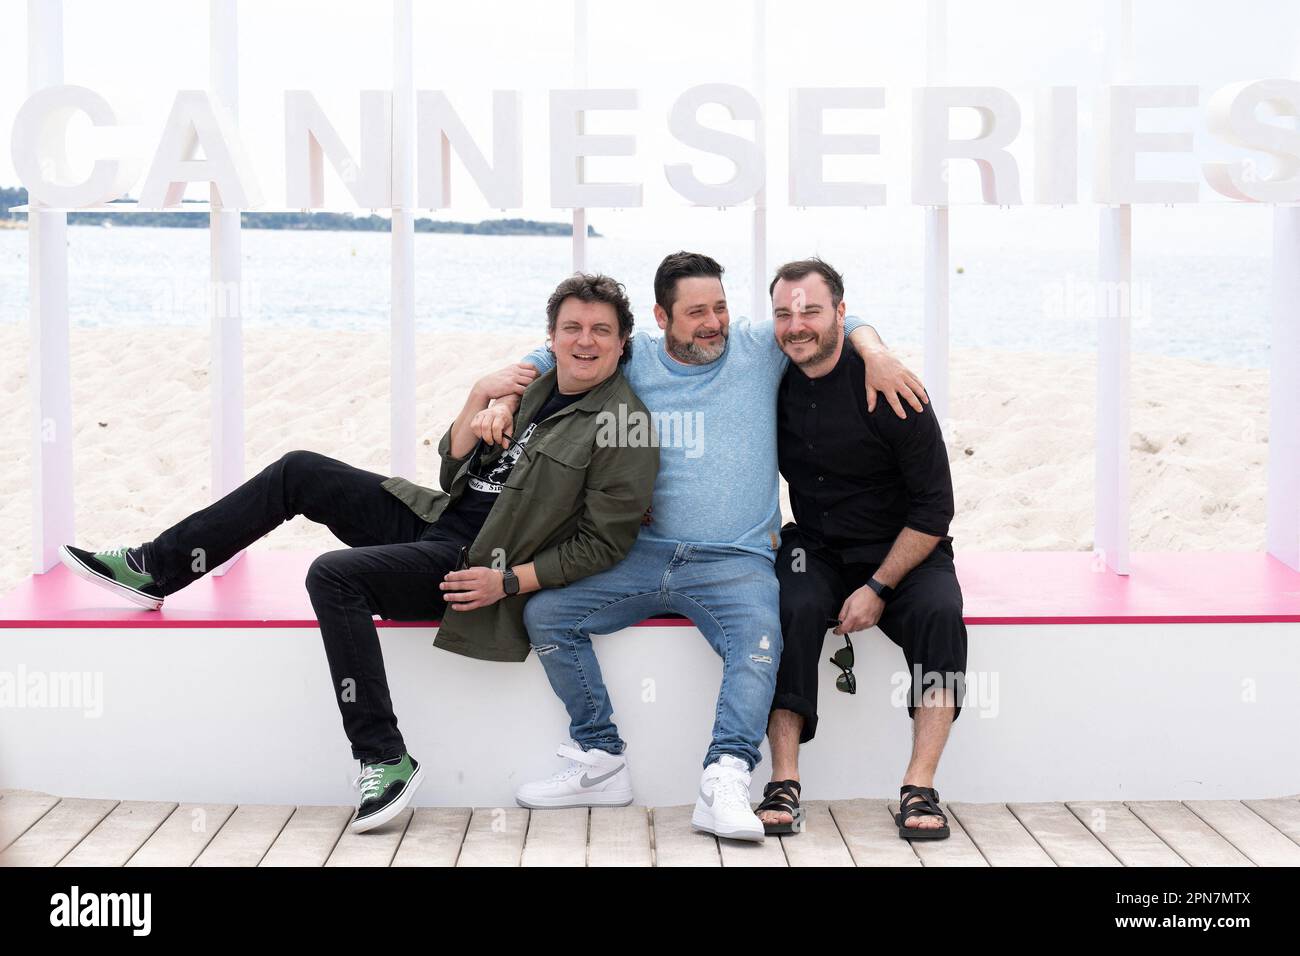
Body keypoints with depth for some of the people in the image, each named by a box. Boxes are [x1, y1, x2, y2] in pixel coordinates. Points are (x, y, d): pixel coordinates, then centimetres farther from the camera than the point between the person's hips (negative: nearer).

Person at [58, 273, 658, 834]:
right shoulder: (535, 385, 13)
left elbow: (603, 542, -14)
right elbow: (452, 470, 12)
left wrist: (509, 581, -20)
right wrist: (479, 397, -4)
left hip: (469, 566, -8)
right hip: (437, 518, 8)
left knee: (334, 575, -29)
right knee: (299, 472, 3)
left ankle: (385, 761, -24)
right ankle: (152, 570, 10)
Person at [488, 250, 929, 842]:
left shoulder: (757, 350, 9)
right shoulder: (634, 362, 12)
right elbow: (547, 360, 22)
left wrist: (874, 354, -4)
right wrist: (502, 400, 5)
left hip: (737, 562, -3)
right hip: (645, 554, 3)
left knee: (760, 638, -34)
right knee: (544, 611, -13)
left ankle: (724, 786, -42)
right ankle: (601, 764, -5)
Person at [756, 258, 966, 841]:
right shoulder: (775, 386, -1)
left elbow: (933, 508, -11)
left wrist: (878, 588, -18)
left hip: (902, 552, -2)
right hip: (815, 550, 2)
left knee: (939, 612, -32)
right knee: (793, 609, -31)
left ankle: (919, 790, -28)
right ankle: (784, 786, -29)